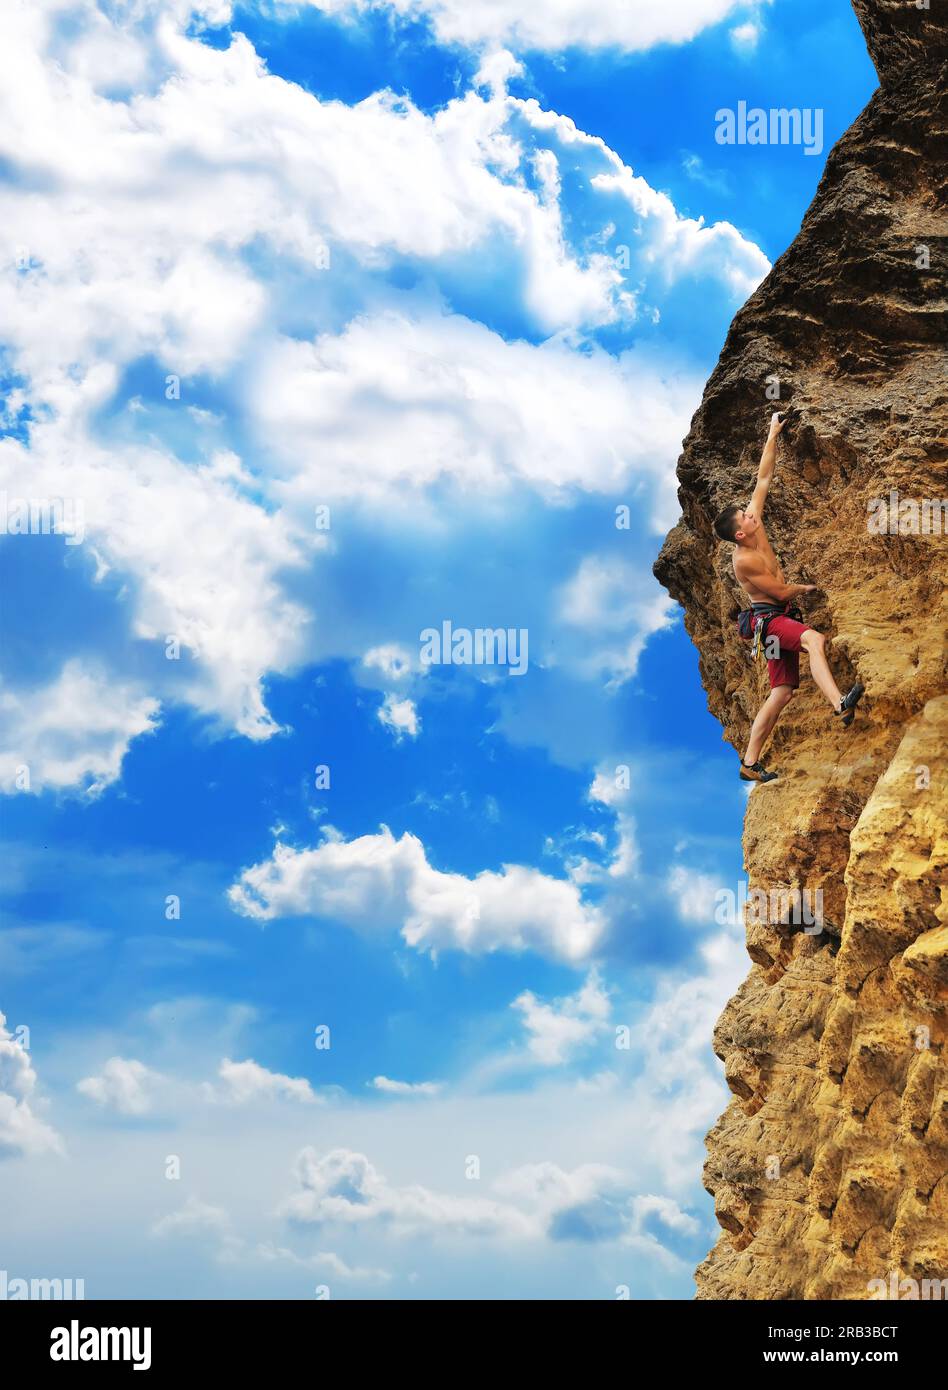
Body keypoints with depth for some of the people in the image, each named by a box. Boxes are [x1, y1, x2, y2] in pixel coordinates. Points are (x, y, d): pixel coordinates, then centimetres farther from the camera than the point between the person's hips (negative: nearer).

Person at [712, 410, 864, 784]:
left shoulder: (754, 523, 3)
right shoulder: (744, 560, -19)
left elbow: (763, 480, 8)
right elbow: (781, 591, -12)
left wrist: (773, 436, 8)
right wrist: (805, 588, 6)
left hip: (782, 616, 9)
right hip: (769, 618, -9)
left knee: (782, 692, 5)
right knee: (814, 639, -36)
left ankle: (750, 762, 6)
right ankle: (840, 705, -57)